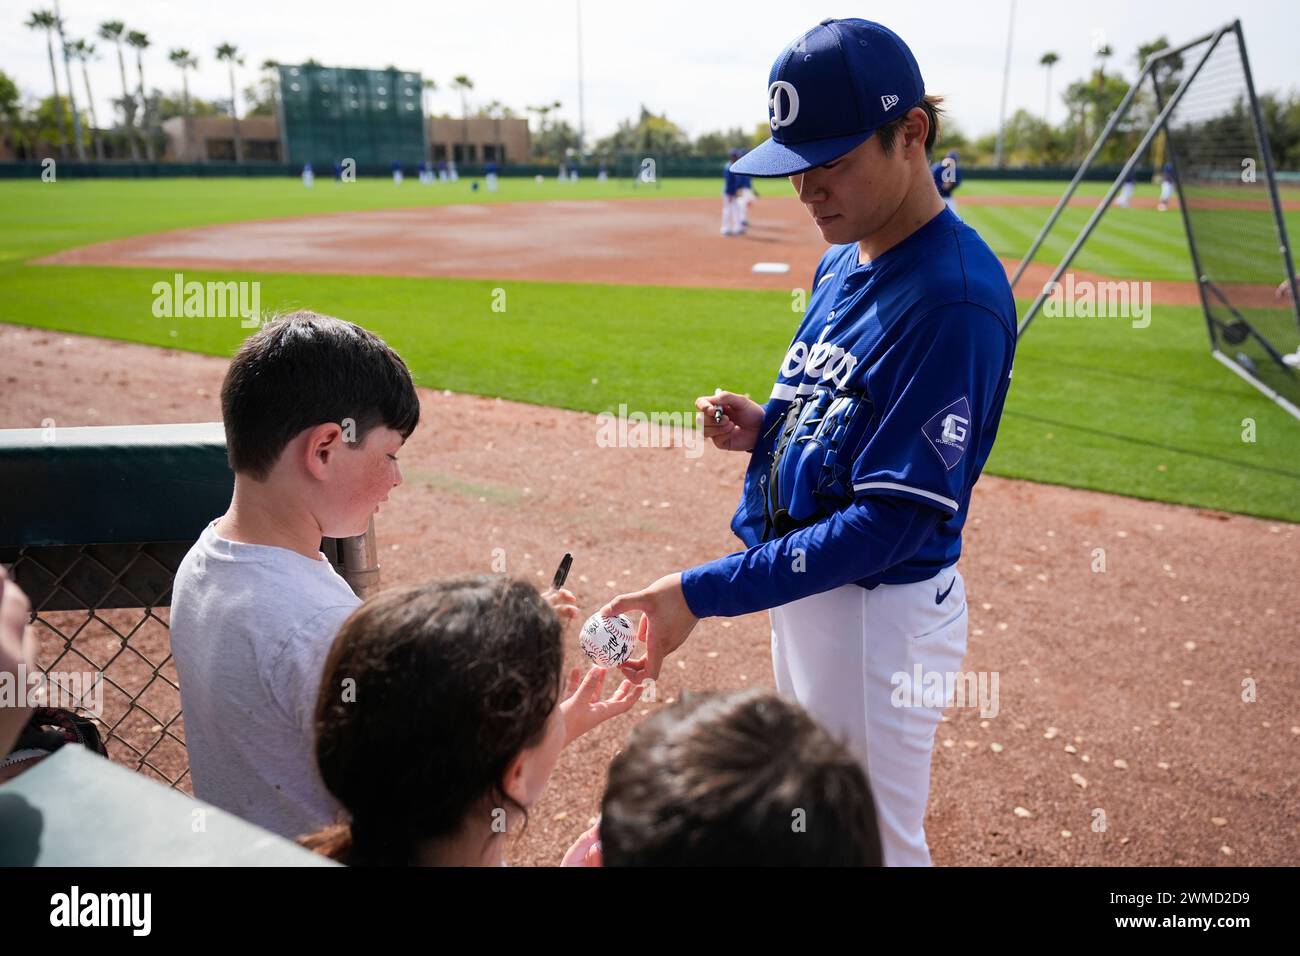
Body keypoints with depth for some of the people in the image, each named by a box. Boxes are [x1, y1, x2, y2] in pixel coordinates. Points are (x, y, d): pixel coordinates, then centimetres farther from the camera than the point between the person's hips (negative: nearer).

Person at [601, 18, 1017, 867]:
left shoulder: (954, 299, -24)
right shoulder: (843, 261, 5)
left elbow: (895, 519, -27)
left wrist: (702, 594, -28)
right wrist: (766, 427, -5)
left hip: (881, 612, -9)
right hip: (803, 583, 9)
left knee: (875, 843, 13)